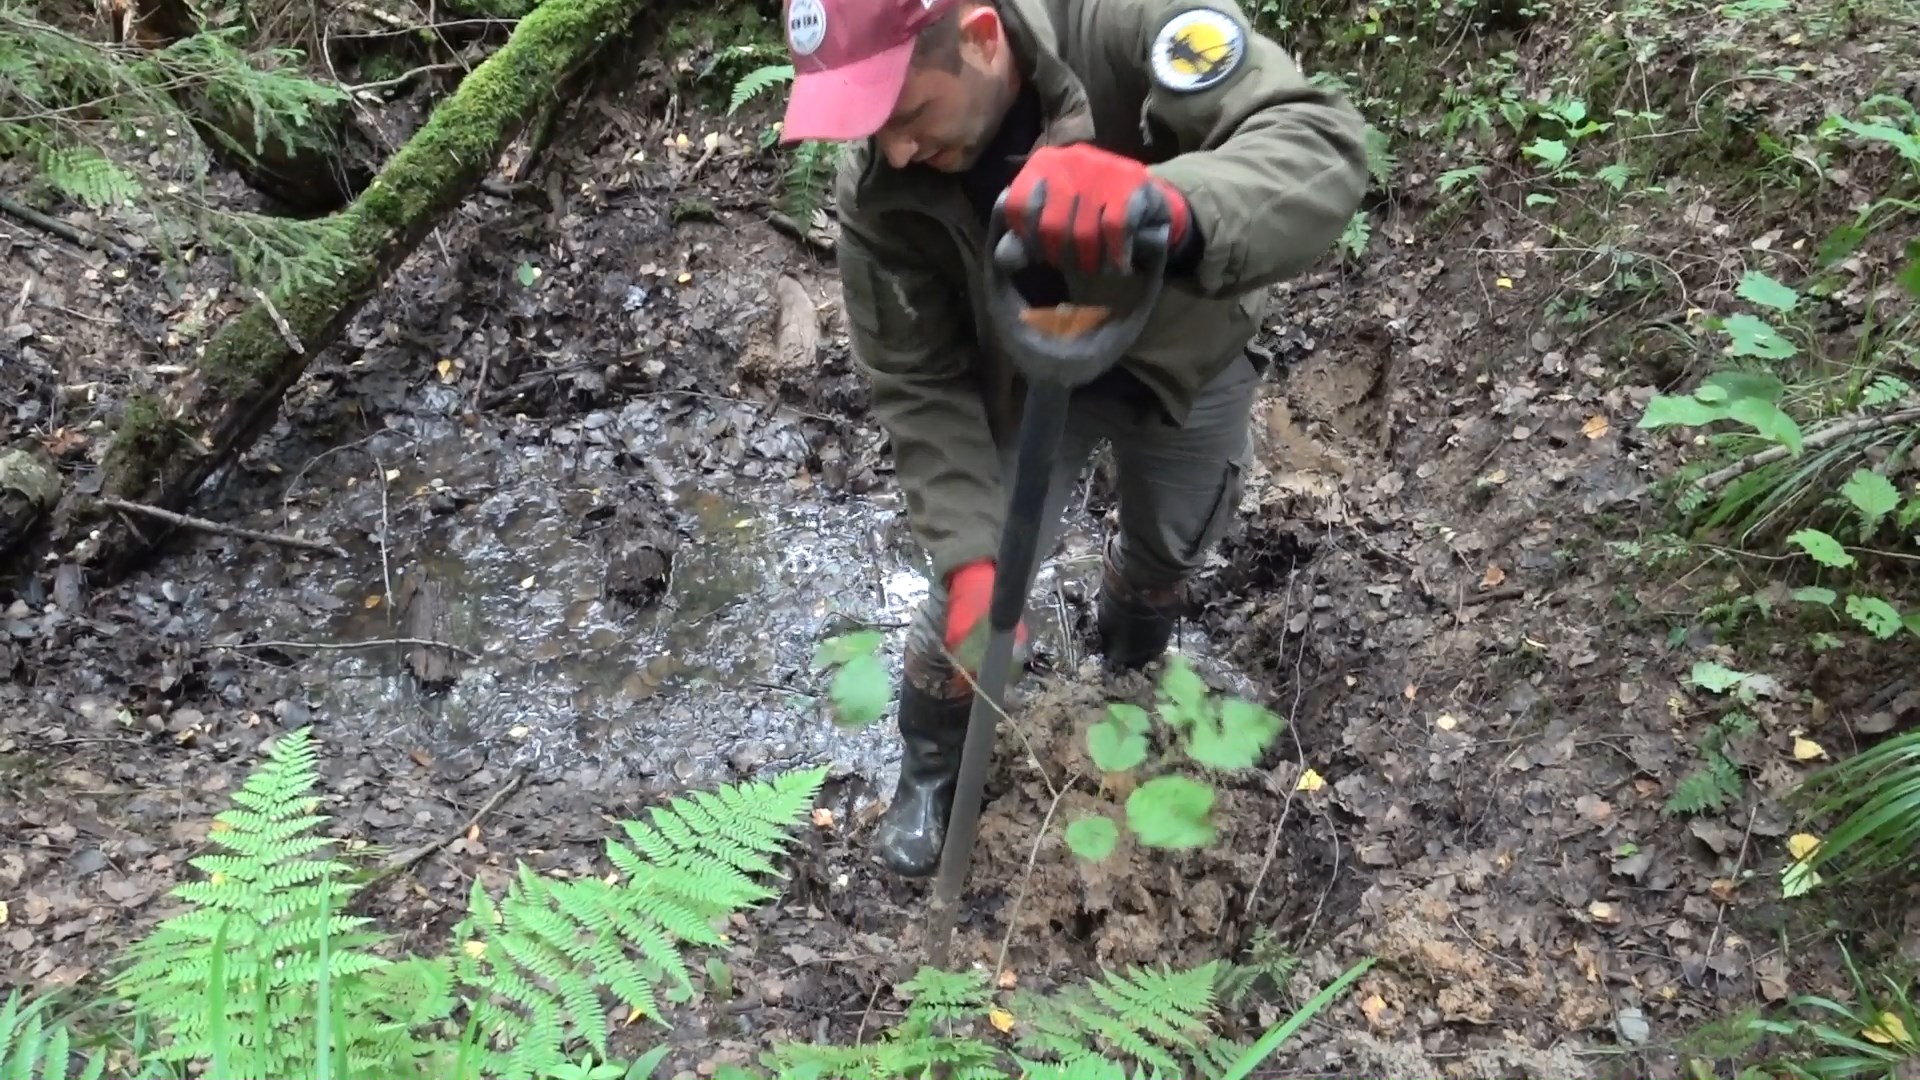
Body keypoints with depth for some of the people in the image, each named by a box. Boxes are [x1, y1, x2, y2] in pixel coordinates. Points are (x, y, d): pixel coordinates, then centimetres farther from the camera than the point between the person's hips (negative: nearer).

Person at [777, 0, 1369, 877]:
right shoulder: (879, 187, -28)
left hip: (1187, 355, 1)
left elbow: (1325, 144, -46)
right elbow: (919, 383, -21)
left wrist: (1172, 206, -67)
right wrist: (968, 555, -33)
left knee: (1168, 551, 23)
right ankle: (930, 767, 34)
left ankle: (1129, 665, 60)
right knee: (972, 587, 2)